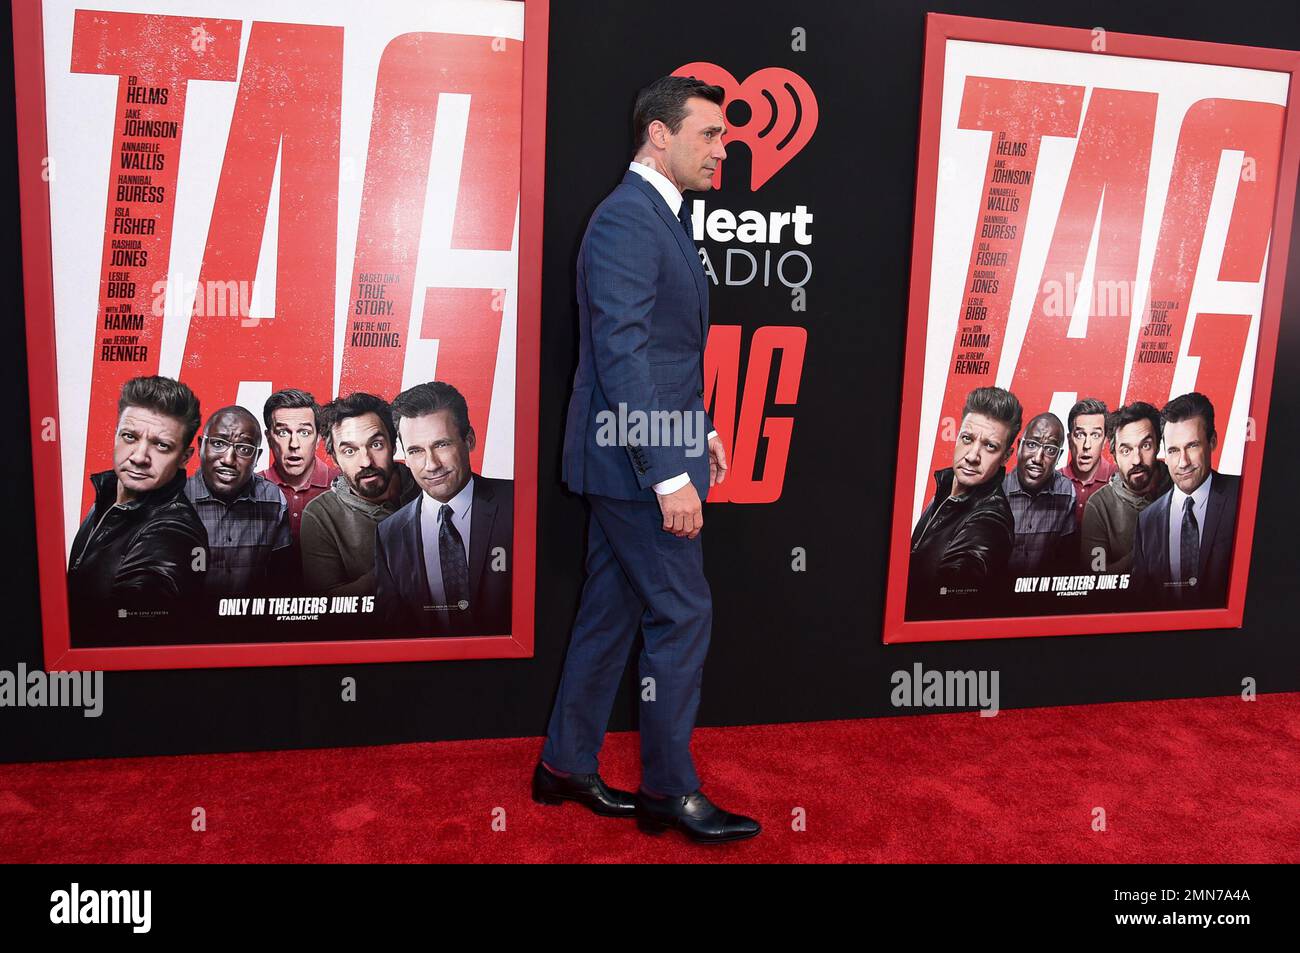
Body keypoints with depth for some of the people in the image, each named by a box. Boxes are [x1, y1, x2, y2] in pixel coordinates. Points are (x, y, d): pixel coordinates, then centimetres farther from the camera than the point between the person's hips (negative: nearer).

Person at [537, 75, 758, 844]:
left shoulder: (664, 216, 16)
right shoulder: (626, 219, -16)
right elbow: (621, 355, -23)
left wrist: (700, 429, 19)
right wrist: (670, 474, -24)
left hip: (626, 462, 10)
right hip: (637, 463, -10)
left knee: (612, 612, 15)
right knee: (682, 615, -1)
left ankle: (567, 767, 29)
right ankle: (671, 791, 15)